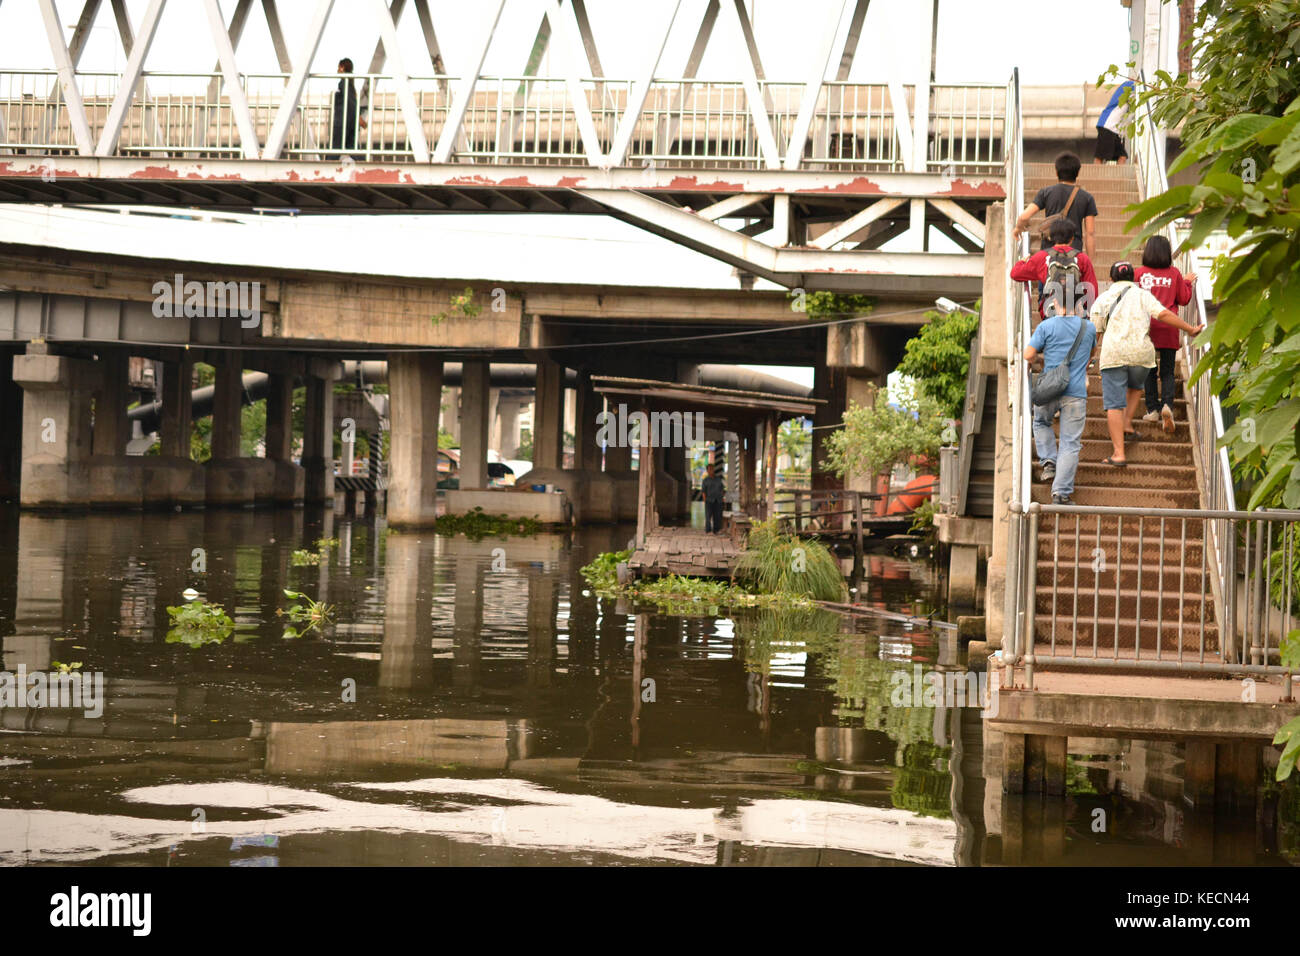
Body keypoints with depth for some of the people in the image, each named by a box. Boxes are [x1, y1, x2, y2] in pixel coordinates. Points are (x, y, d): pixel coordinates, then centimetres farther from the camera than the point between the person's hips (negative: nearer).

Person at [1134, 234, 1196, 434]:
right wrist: (1187, 282, 21)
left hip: (1145, 326, 0)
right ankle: (1167, 405, -16)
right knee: (1167, 372, 5)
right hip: (1168, 329, 0)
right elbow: (1184, 299, 7)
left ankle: (1153, 409, 5)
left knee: (1149, 370, 9)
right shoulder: (1174, 274, -1)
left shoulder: (1139, 273, -3)